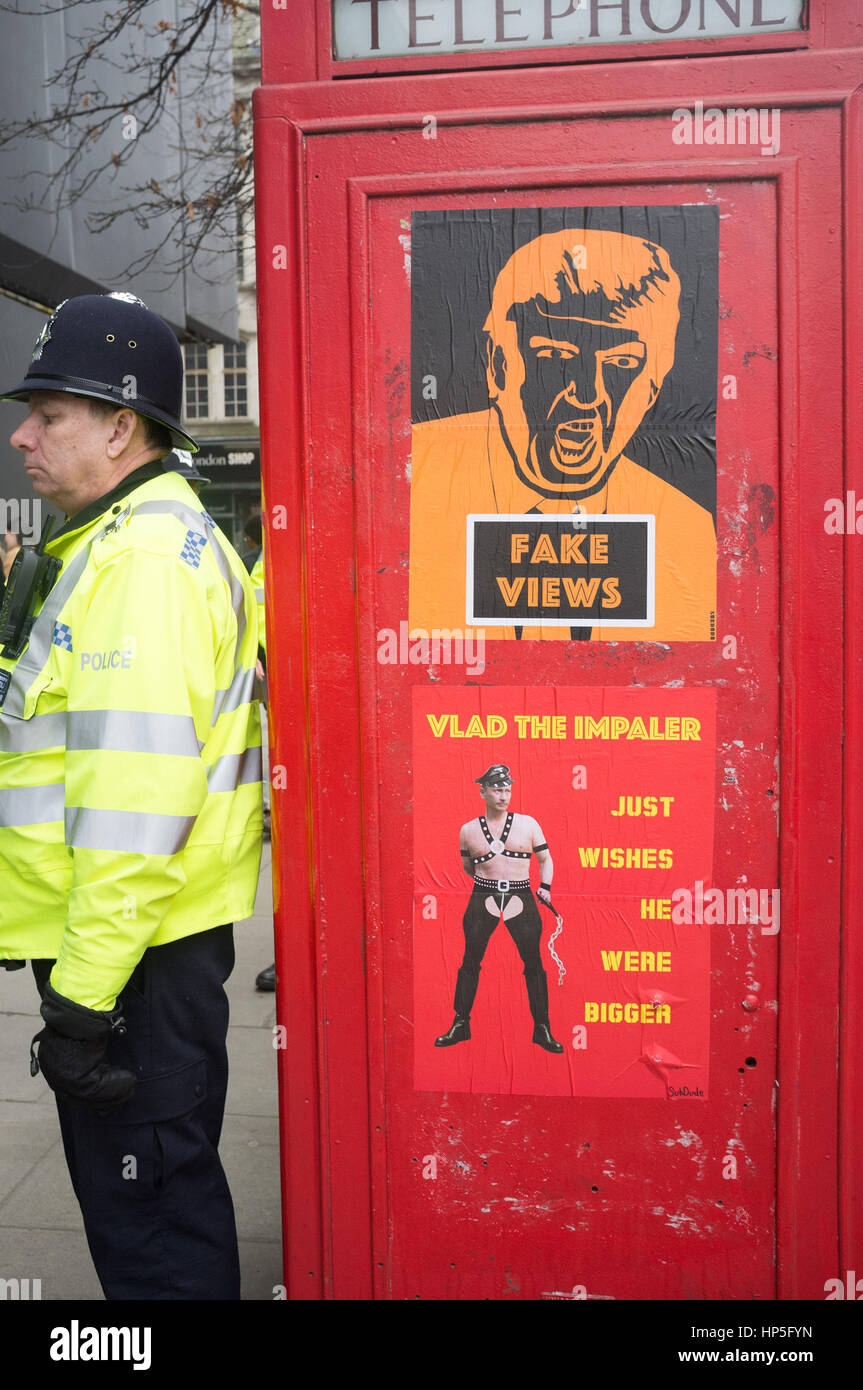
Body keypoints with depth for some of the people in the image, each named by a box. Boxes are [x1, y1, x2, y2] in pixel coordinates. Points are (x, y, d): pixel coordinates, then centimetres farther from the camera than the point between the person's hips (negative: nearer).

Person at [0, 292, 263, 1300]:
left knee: (150, 1215, 5)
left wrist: (82, 995, -23)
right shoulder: (114, 543, 15)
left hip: (135, 951, -10)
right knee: (131, 1190, 23)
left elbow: (137, 800, -26)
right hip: (109, 943, 10)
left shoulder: (148, 558, -19)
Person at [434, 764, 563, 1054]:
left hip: (521, 899, 0)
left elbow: (545, 859, 13)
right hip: (482, 900, 0)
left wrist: (545, 887, -1)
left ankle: (542, 1029, 11)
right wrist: (488, 877, 5)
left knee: (533, 962, 0)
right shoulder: (468, 830, 6)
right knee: (470, 962, 4)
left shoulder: (527, 824, 5)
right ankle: (460, 1025, 18)